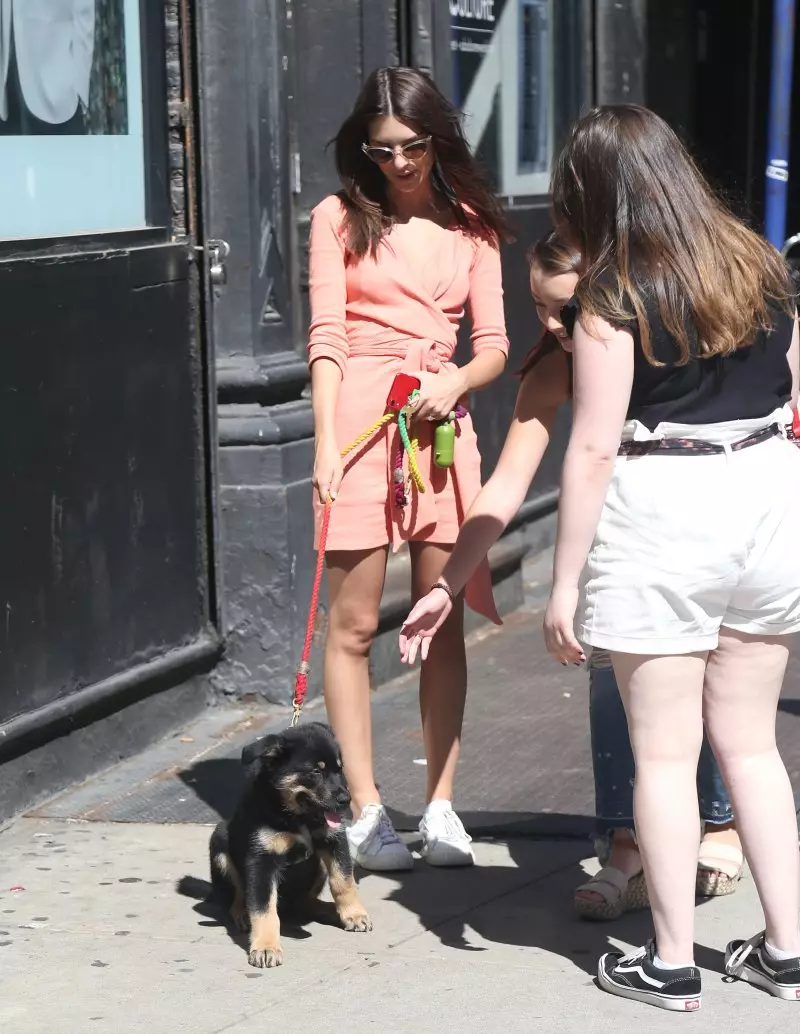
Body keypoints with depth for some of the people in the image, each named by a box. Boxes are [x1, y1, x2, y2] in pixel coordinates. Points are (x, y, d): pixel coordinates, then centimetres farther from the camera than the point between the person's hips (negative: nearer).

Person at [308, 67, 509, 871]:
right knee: (354, 623, -1)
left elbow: (494, 349, 11)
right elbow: (325, 337, -1)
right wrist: (326, 443, -11)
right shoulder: (340, 219, 5)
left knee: (444, 622, 4)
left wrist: (457, 382, -11)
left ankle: (440, 806, 11)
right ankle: (365, 810, 5)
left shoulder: (471, 228, 12)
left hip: (442, 422, 3)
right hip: (361, 417, -3)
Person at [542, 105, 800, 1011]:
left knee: (664, 753, 5)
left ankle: (671, 963, 12)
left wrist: (565, 583, -9)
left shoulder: (614, 296, -10)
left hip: (659, 515, -5)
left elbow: (594, 447, -13)